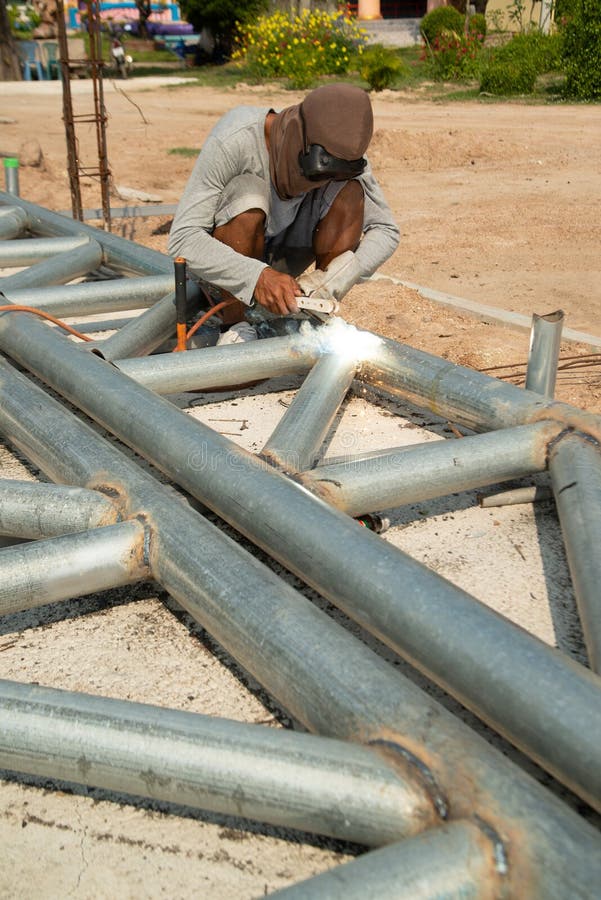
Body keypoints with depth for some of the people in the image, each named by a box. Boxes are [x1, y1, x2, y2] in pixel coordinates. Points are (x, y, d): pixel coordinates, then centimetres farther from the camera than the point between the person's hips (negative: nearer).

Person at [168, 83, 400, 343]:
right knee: (248, 195, -35)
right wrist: (257, 277, -48)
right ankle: (234, 326, -18)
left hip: (281, 259, 3)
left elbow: (386, 231, -13)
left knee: (349, 188, -21)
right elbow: (182, 239, -33)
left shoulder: (343, 153, -19)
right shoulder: (234, 141, -31)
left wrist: (336, 278, -32)